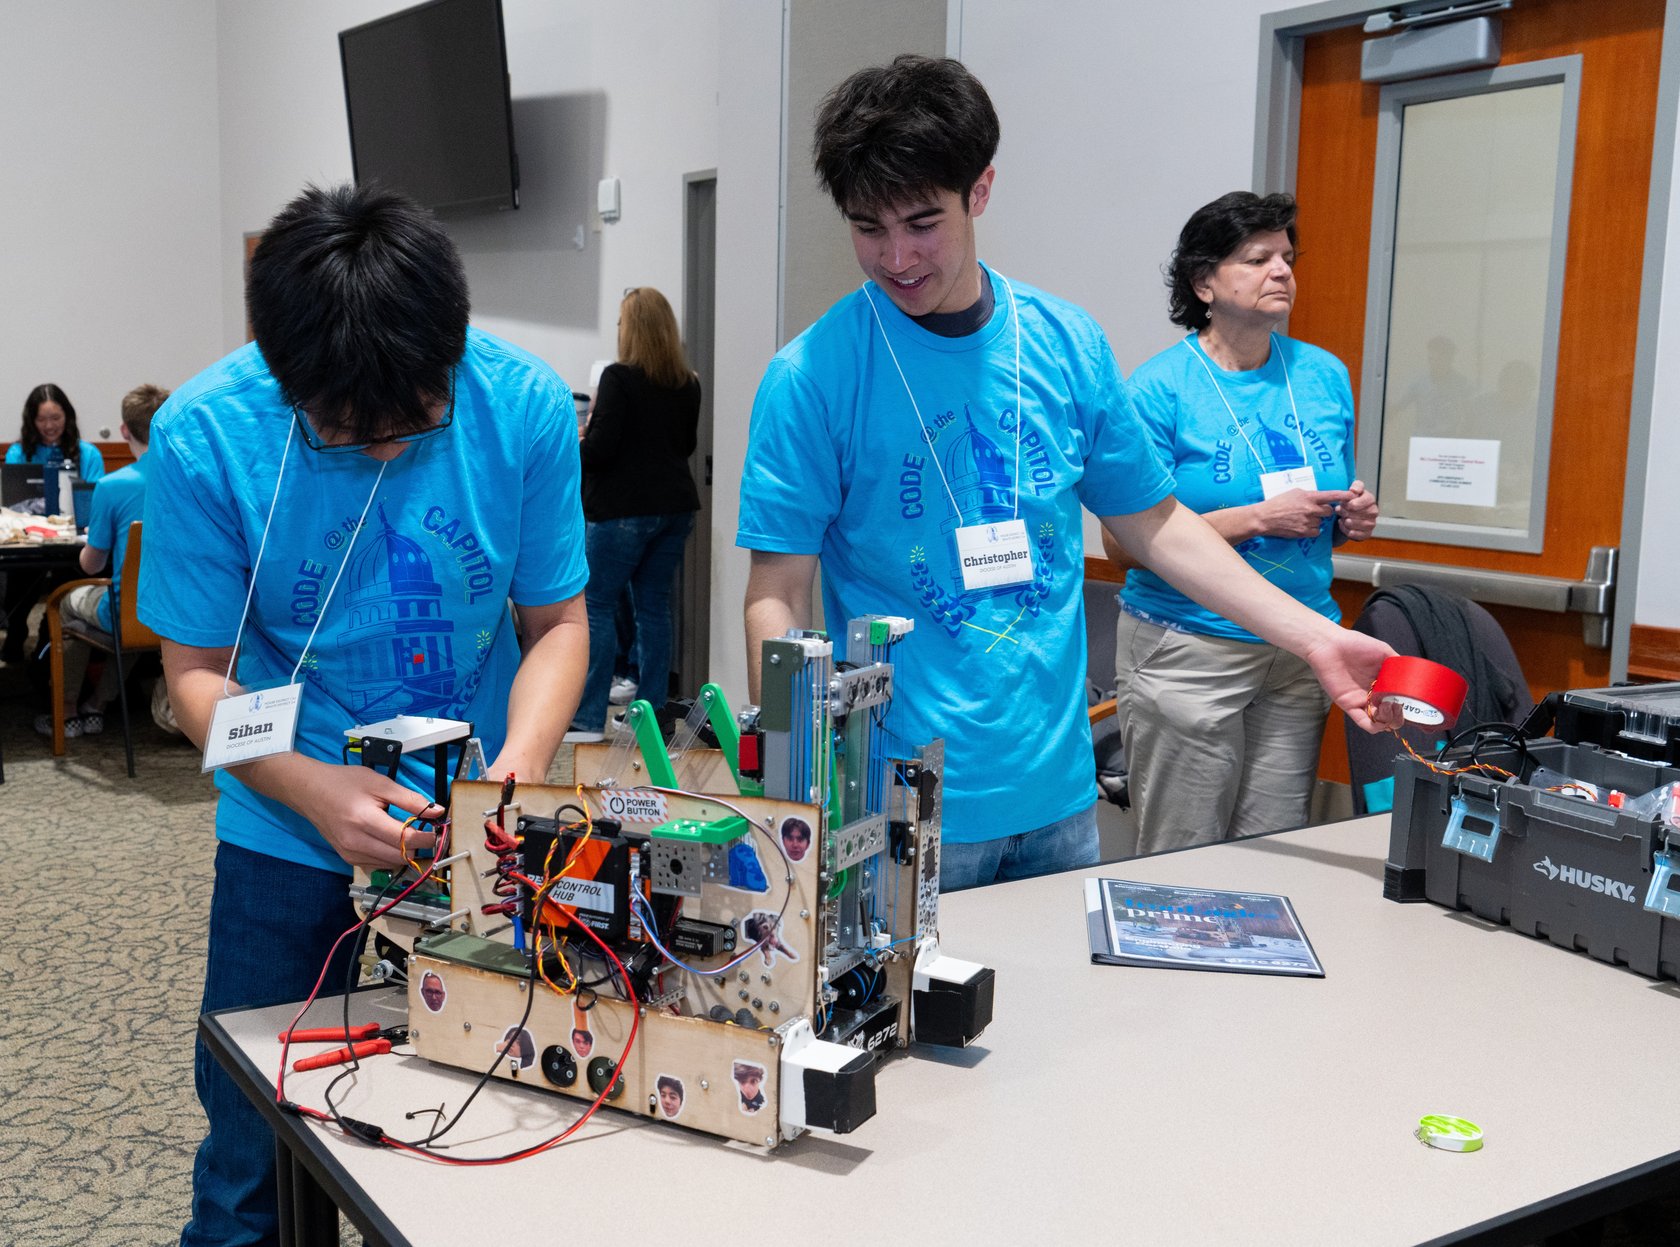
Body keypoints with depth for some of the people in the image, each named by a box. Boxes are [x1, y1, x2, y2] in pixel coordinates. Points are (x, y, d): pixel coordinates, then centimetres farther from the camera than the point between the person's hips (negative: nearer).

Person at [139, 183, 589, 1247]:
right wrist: (316, 790, -27)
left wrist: (520, 766, -22)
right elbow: (197, 671, -10)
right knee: (255, 1159, 10)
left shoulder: (526, 404, -14)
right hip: (290, 842, 0)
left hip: (483, 832, 1)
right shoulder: (204, 435, -17)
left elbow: (557, 620, -4)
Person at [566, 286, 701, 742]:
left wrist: (577, 450, 3)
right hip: (675, 506, 6)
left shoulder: (619, 378, -13)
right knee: (654, 607, 12)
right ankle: (653, 711, 15)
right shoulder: (688, 384, 7)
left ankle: (589, 718, -2)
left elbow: (600, 447, -15)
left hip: (625, 508, -6)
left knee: (597, 606, 0)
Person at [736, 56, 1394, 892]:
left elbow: (1152, 524, 10)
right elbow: (778, 596, -10)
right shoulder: (811, 377, -11)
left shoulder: (1067, 344, 1)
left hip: (1056, 790, 4)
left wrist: (1316, 639, 5)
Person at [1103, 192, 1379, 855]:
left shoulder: (1324, 375, 10)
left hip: (1301, 653, 5)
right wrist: (1258, 517, -17)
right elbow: (1123, 540, -14)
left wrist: (1354, 519, -2)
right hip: (1188, 651, -5)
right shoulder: (1162, 388, -8)